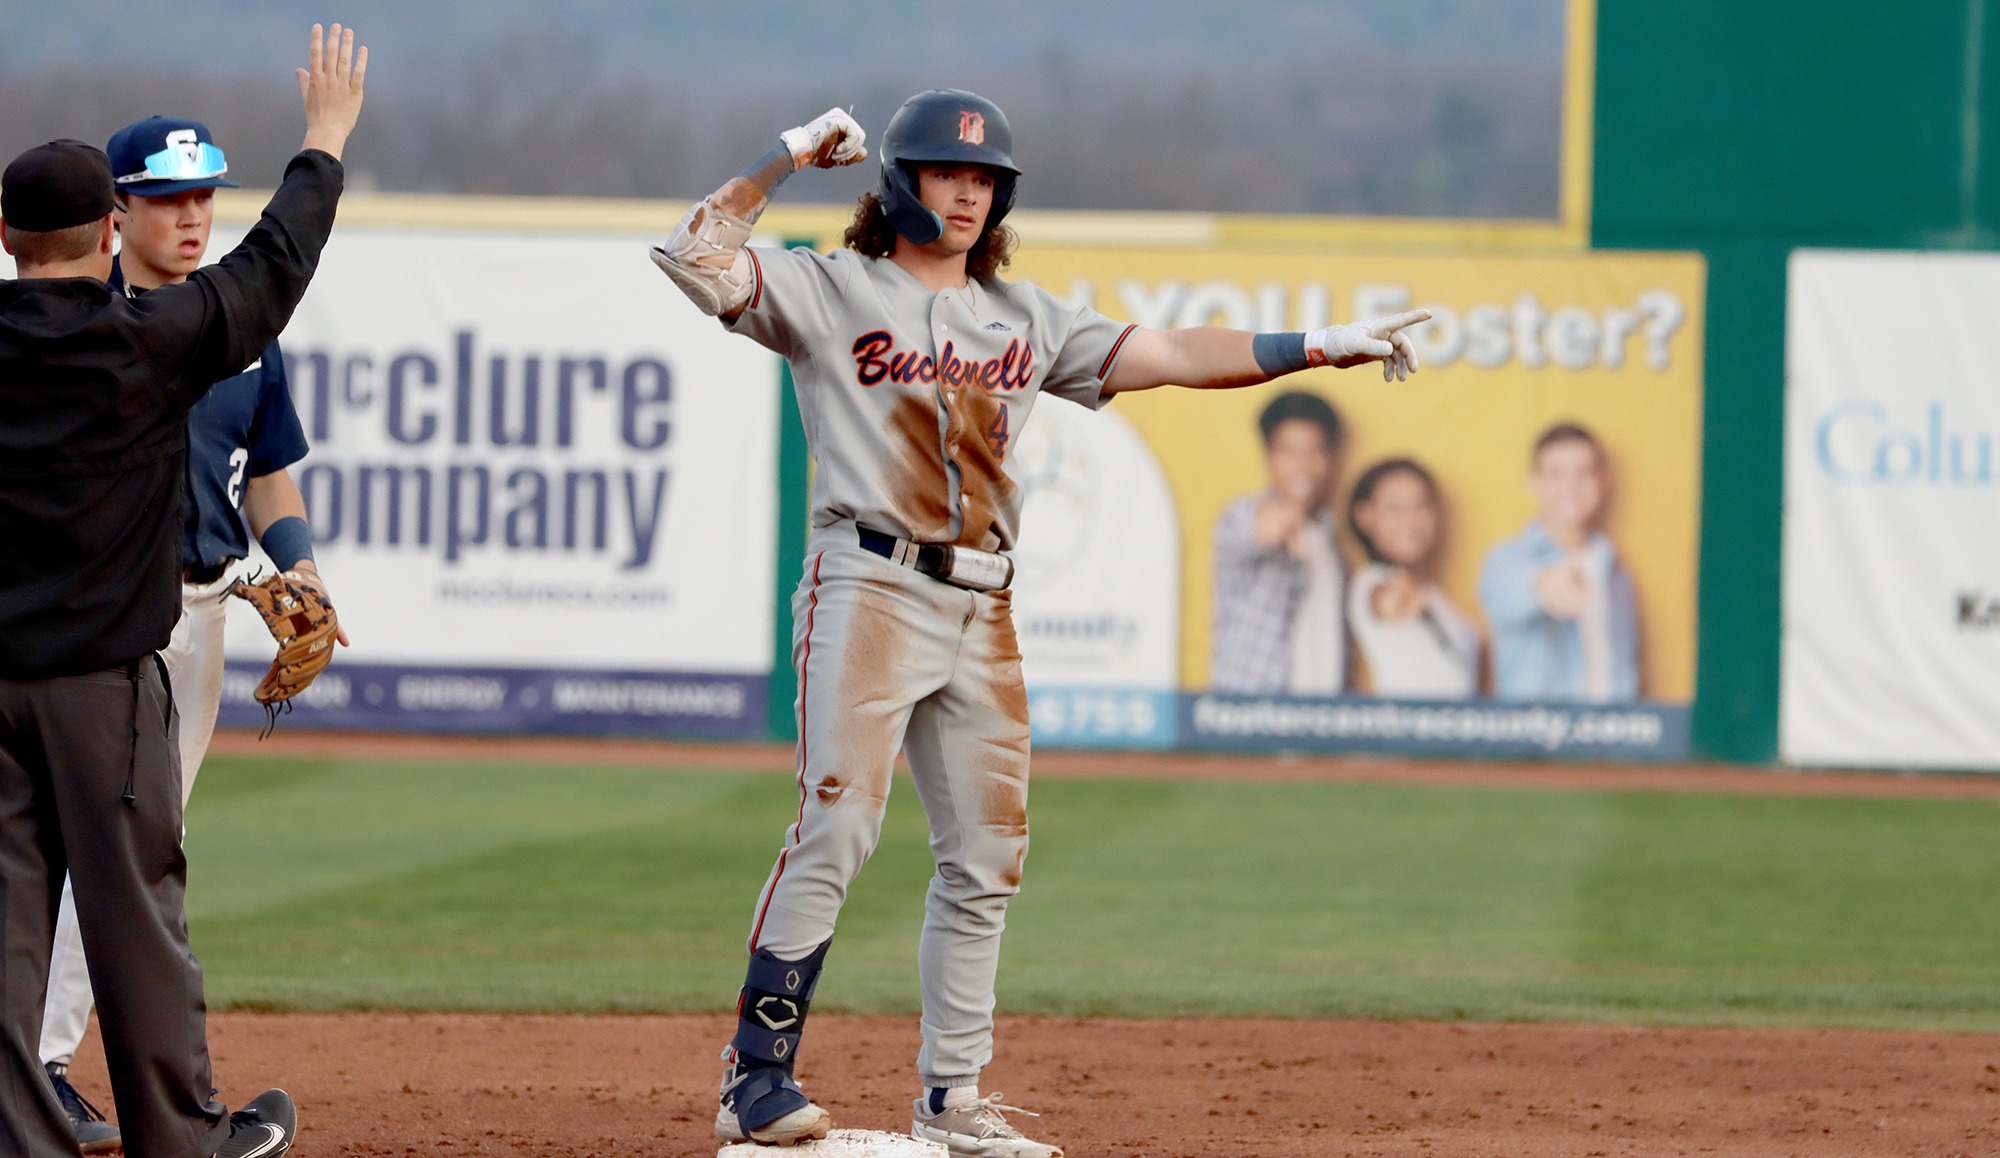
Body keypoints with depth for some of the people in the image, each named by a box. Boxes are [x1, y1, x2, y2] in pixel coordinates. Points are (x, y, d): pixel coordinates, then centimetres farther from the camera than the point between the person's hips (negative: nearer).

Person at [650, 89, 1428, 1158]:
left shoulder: (1023, 320, 18)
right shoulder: (829, 292, 4)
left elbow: (1169, 356, 15)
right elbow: (694, 256, -9)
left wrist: (1318, 346, 8)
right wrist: (786, 161, -6)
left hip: (982, 612, 6)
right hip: (869, 588, -6)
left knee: (985, 856, 5)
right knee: (836, 827, -16)